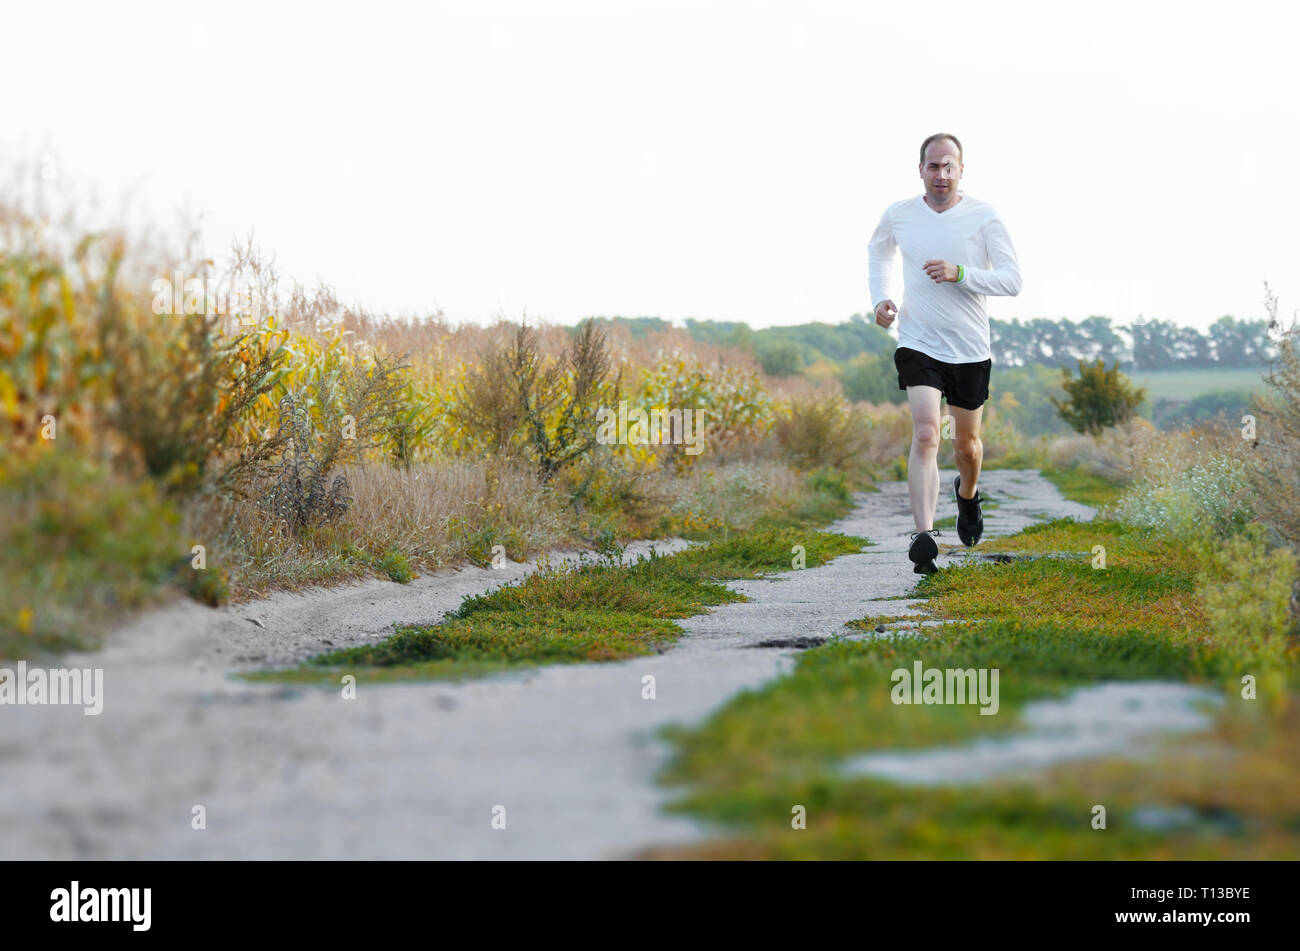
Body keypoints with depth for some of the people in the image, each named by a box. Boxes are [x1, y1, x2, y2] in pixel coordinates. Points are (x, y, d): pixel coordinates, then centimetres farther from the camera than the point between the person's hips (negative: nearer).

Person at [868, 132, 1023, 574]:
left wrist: (960, 273, -24)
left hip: (971, 349, 1)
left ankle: (967, 493, 52)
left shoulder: (984, 216, -7)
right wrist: (880, 297, 7)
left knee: (966, 442, 17)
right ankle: (923, 536, -29)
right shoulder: (898, 215, 0)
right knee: (925, 434, -20)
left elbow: (1012, 280, -10)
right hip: (918, 344, -1)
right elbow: (879, 251, 23)